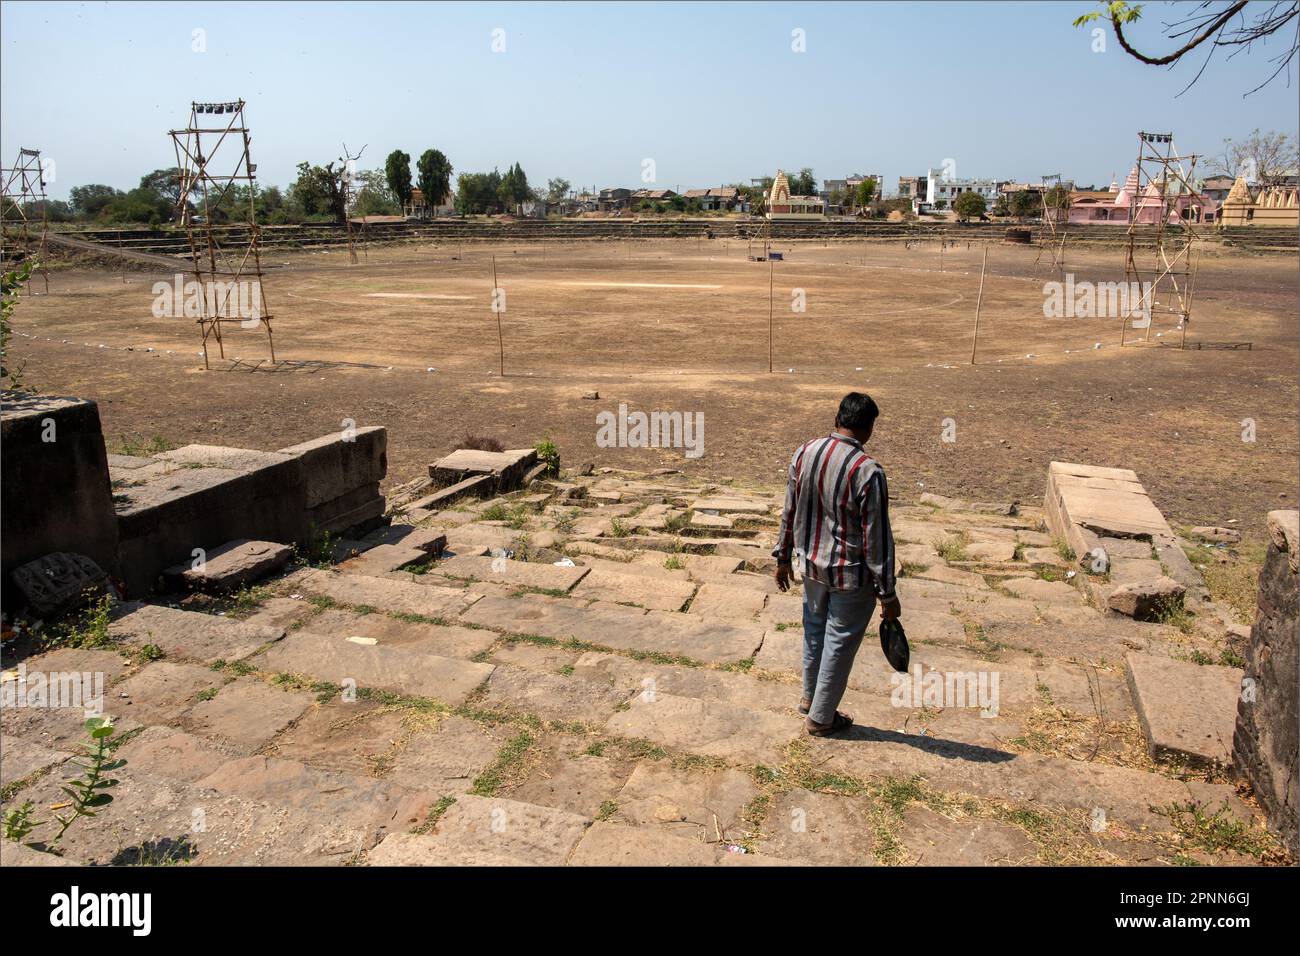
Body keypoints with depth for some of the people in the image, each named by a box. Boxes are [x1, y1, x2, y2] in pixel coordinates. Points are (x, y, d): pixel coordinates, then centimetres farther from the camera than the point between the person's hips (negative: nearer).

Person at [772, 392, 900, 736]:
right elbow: (877, 539, -20)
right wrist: (888, 594, -10)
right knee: (839, 643, 12)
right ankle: (821, 718, 27)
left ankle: (809, 696, 44)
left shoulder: (804, 453, -7)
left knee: (814, 629, 25)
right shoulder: (868, 471, -25)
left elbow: (789, 511, 3)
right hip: (851, 575, -6)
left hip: (811, 563, 6)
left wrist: (784, 556, 15)